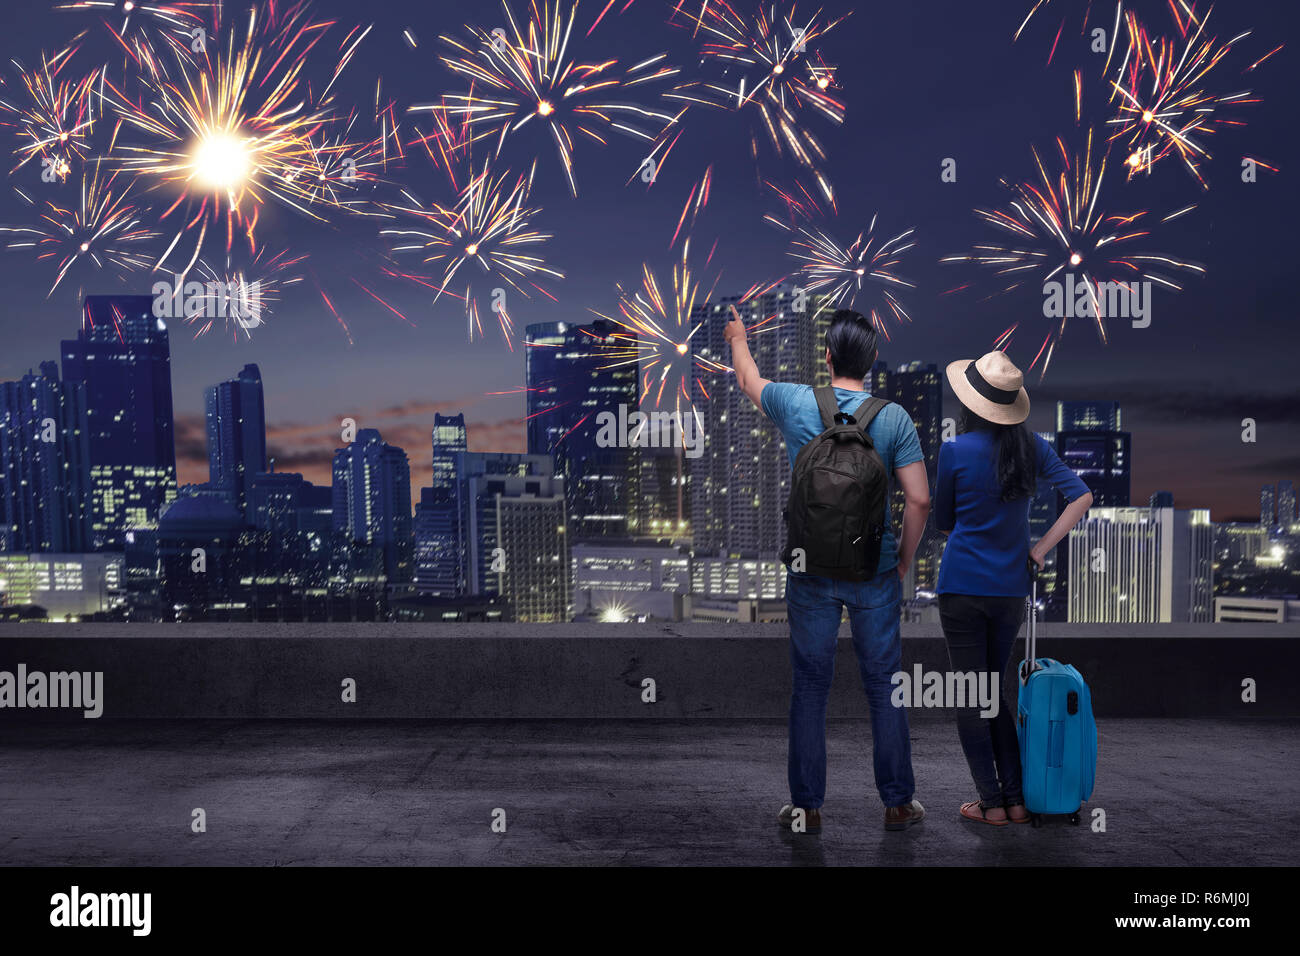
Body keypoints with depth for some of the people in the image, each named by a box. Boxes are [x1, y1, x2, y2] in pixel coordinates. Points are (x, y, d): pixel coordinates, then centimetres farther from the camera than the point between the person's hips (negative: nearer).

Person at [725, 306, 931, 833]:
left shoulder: (796, 403, -5)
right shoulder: (894, 418, -6)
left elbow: (749, 381, 17)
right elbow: (919, 500, -9)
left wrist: (738, 338, 38)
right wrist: (905, 560, 7)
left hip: (811, 571, 0)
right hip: (875, 571, 0)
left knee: (810, 689, 9)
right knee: (885, 687, 10)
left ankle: (807, 805, 16)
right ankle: (898, 803, 19)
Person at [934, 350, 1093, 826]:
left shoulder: (955, 451, -11)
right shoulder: (1033, 447, 1)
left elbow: (943, 522, -1)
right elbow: (1082, 496, 1)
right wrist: (1040, 549, 1)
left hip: (963, 585, -5)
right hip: (1011, 589, 5)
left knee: (969, 696, 5)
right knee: (996, 693, 17)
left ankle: (991, 802, 9)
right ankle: (1016, 798, 17)